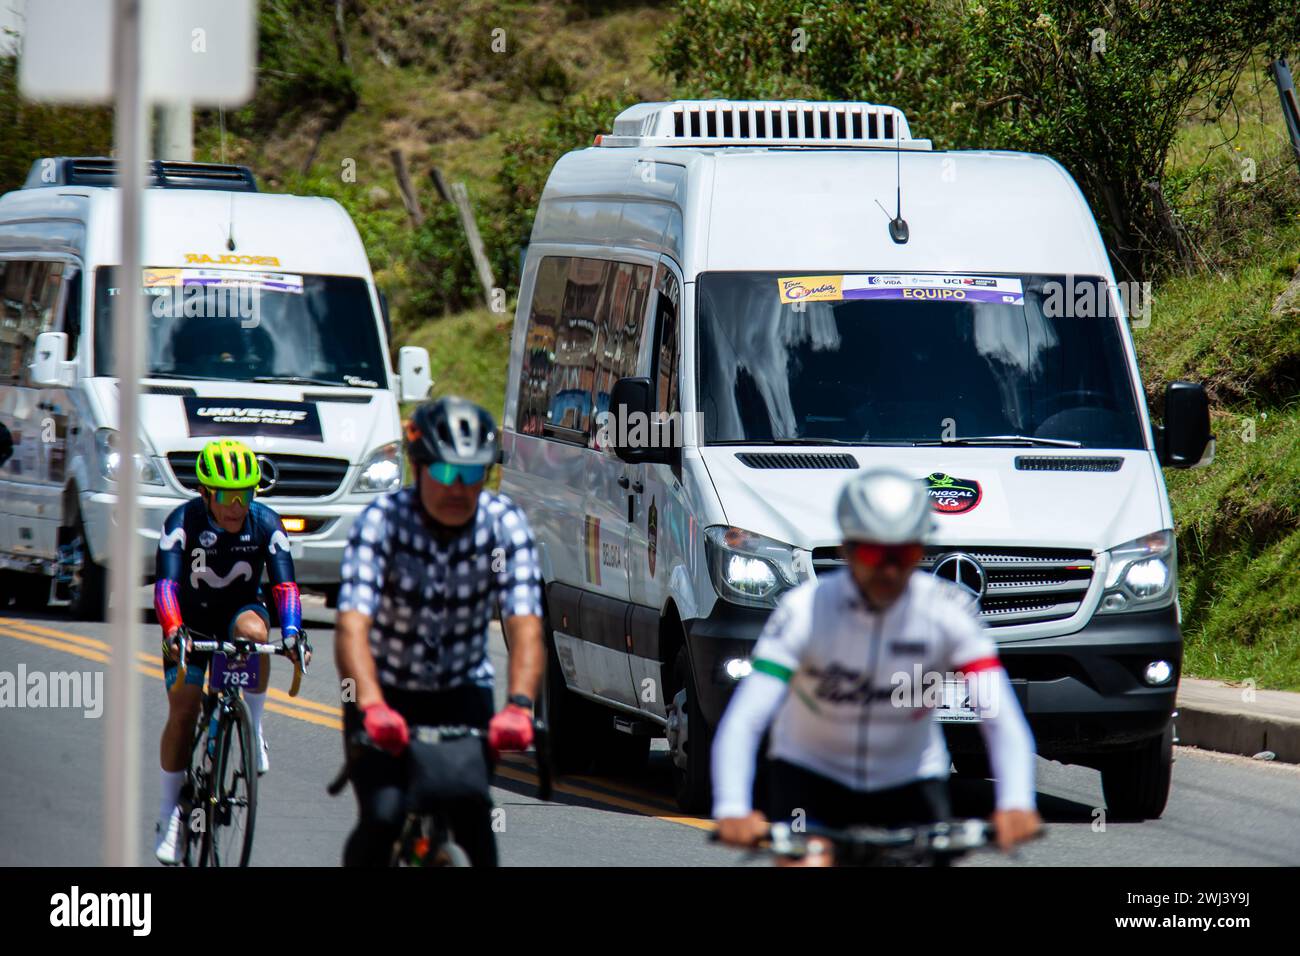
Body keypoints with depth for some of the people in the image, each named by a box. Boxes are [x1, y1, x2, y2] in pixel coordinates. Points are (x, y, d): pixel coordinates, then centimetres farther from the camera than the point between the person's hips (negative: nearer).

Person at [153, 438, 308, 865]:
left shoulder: (265, 524, -19)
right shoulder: (183, 521, -24)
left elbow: (284, 584, -26)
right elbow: (166, 582, -32)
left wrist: (291, 631, -44)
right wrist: (173, 632, -50)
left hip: (240, 608, 1)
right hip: (192, 618, -1)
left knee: (253, 631, -36)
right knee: (183, 709, -11)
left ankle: (254, 727, -16)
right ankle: (170, 810, 3)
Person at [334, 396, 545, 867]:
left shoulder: (505, 523, -16)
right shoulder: (382, 521, -22)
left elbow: (525, 623, -27)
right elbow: (352, 624, -34)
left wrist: (519, 705, -45)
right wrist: (371, 707, -51)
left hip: (462, 691, 2)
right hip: (384, 689, -1)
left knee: (473, 822, -18)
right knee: (383, 817, -20)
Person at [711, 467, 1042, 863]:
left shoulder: (947, 610, -20)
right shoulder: (805, 607, -24)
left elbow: (1000, 718, -27)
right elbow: (741, 723, -31)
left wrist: (1016, 804, -44)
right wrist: (732, 811, -47)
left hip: (909, 781, 1)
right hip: (811, 772, -1)